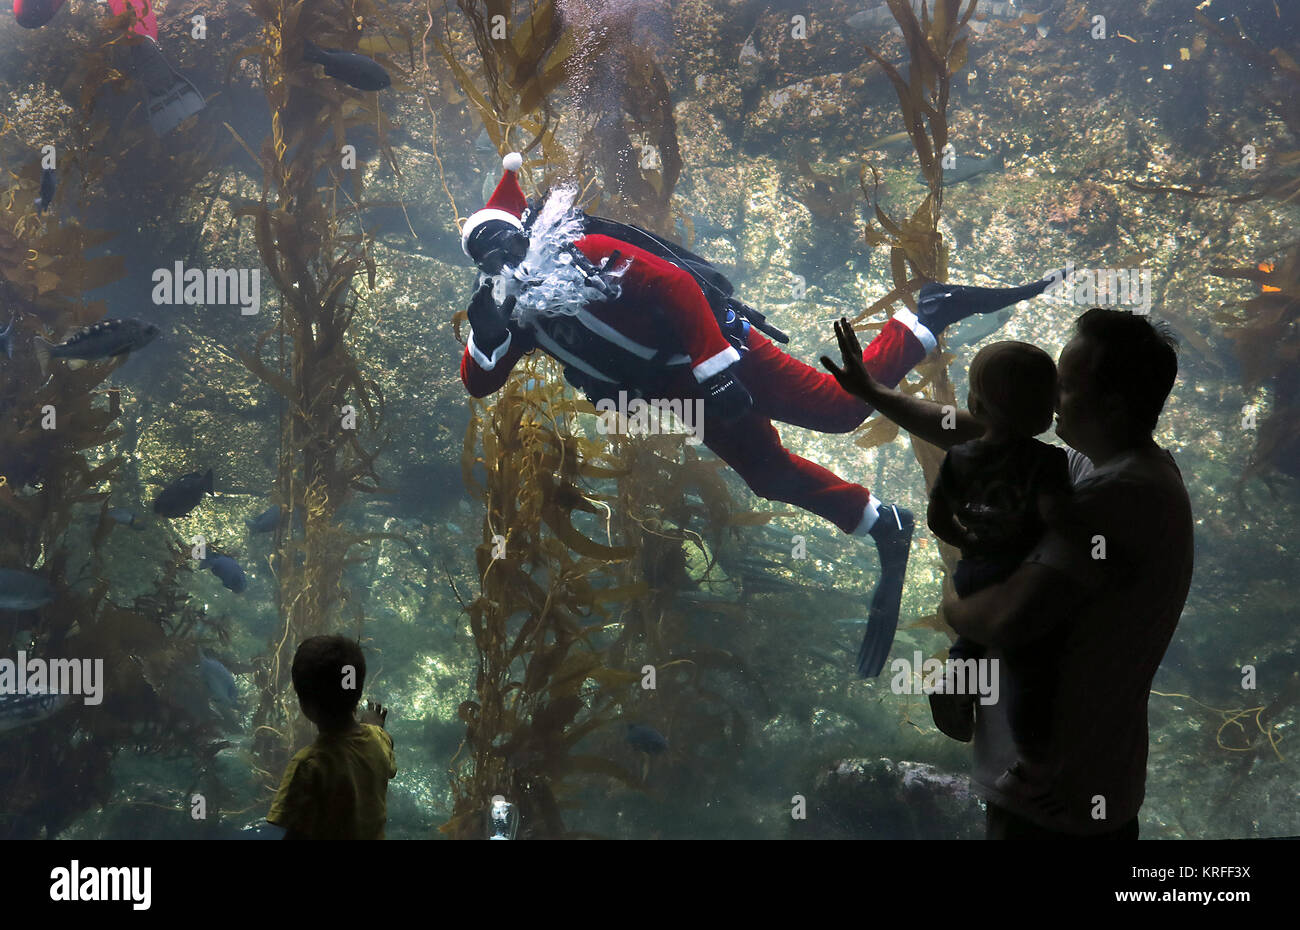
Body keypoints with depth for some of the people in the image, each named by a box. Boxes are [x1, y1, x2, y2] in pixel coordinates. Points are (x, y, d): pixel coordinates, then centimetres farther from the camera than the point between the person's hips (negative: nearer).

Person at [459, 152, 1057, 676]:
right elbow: (478, 383, 4)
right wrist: (486, 331, -17)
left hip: (713, 349, -7)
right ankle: (884, 528, 19)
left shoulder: (584, 254, -15)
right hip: (686, 397, 7)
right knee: (771, 476, 5)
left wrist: (715, 367, -27)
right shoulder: (519, 312, 8)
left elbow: (675, 283, -21)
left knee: (838, 407, -15)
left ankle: (927, 318, 4)